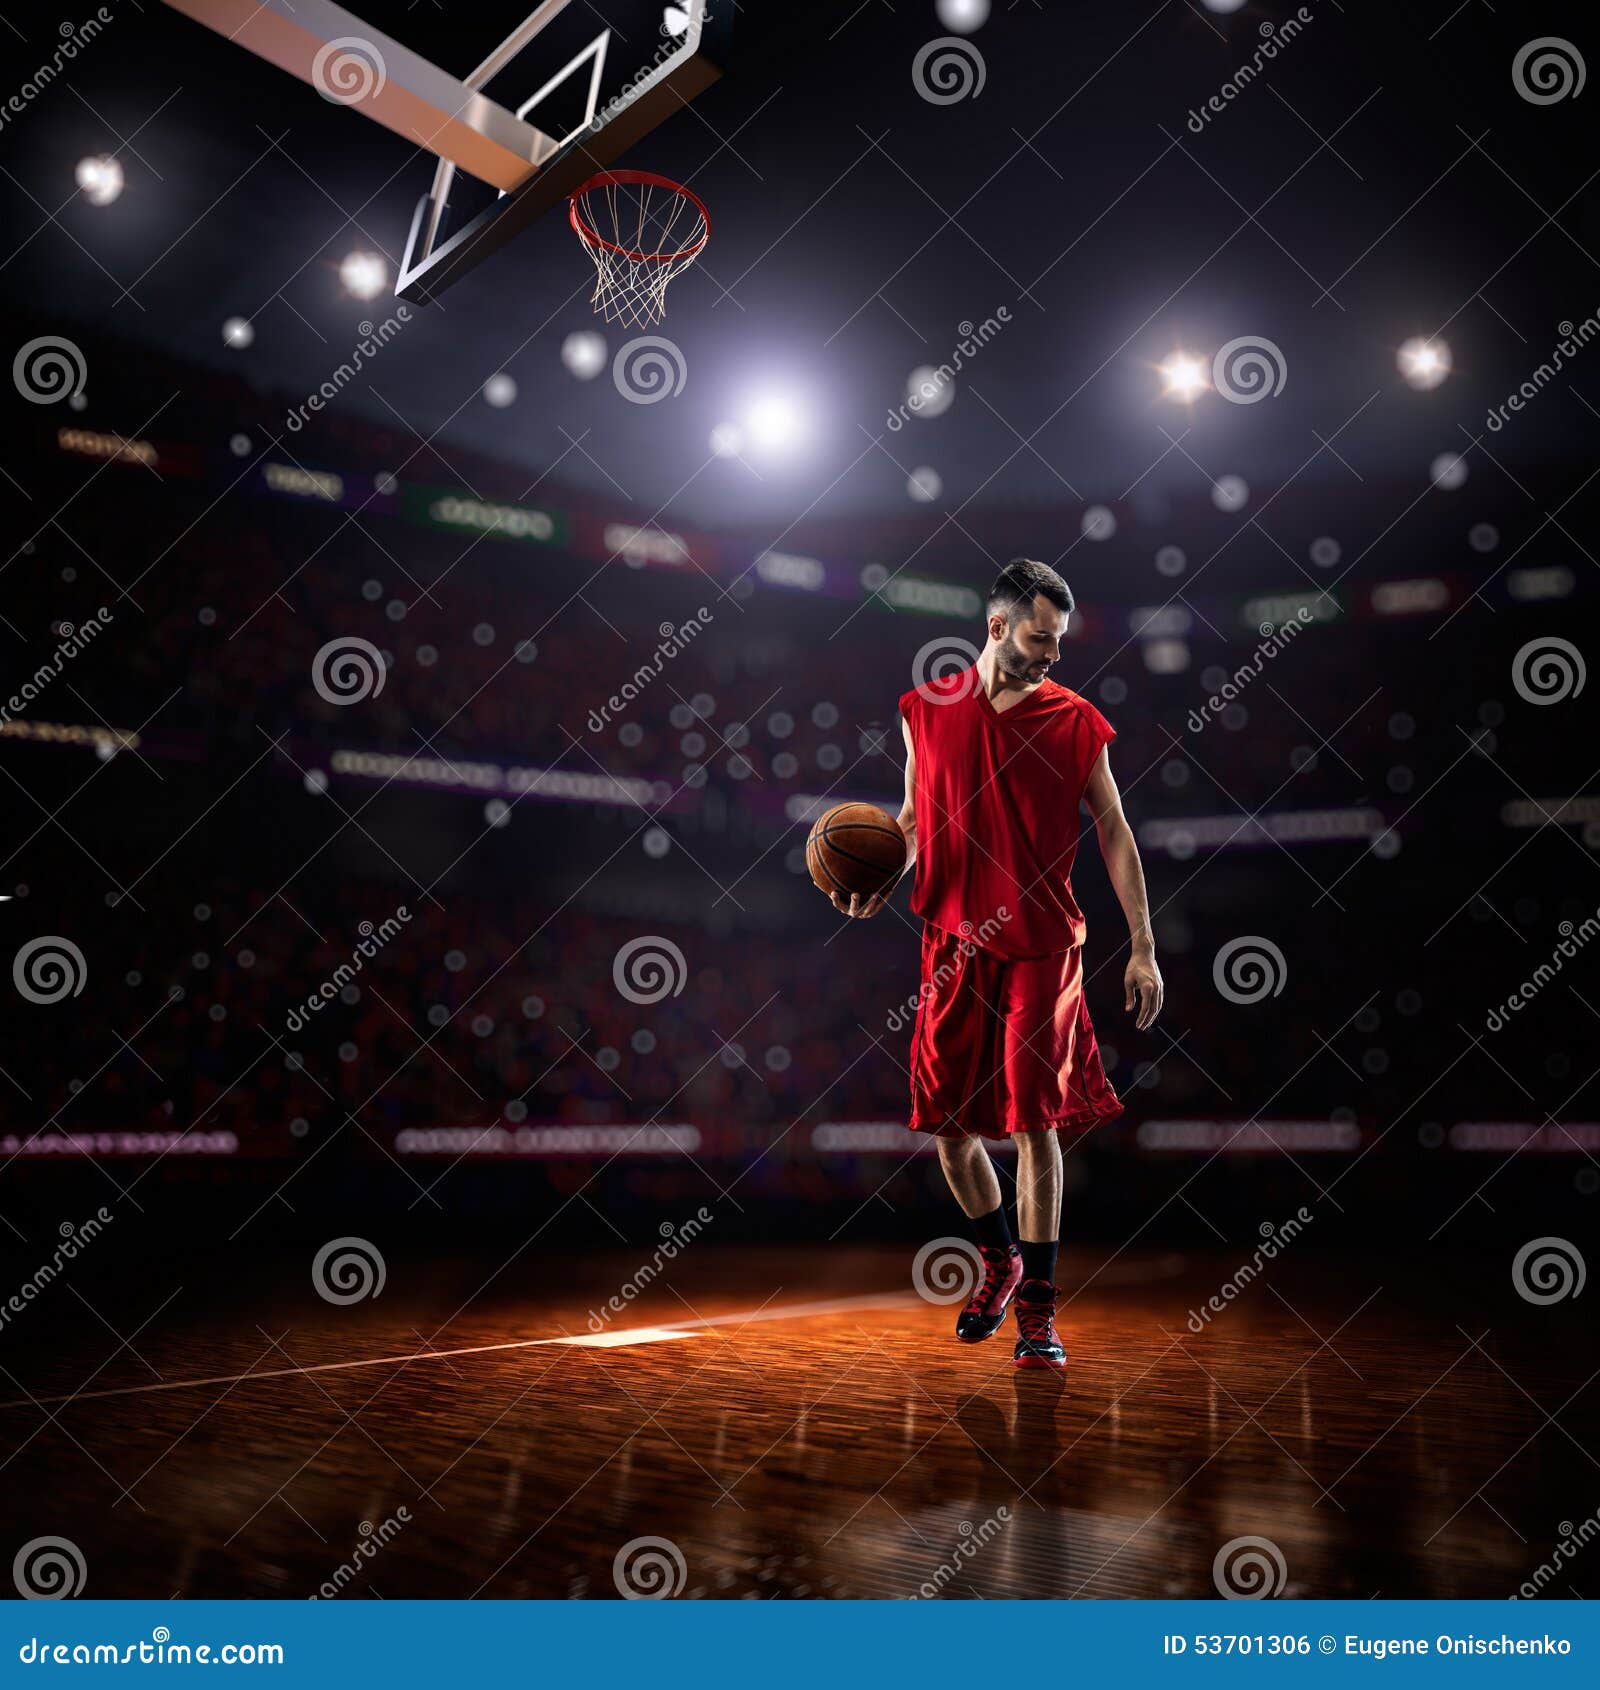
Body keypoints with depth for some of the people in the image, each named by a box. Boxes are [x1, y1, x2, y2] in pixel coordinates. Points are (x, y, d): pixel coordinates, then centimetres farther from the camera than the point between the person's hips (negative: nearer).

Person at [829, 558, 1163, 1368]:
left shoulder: (1074, 721, -1)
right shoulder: (926, 709, 5)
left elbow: (1114, 833, 2)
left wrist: (1142, 948, -3)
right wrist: (880, 882, -5)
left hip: (1041, 949, -2)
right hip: (951, 944, 3)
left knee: (1035, 1121, -3)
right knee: (946, 1120, 6)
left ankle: (1038, 1305, 9)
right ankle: (999, 1262, 31)